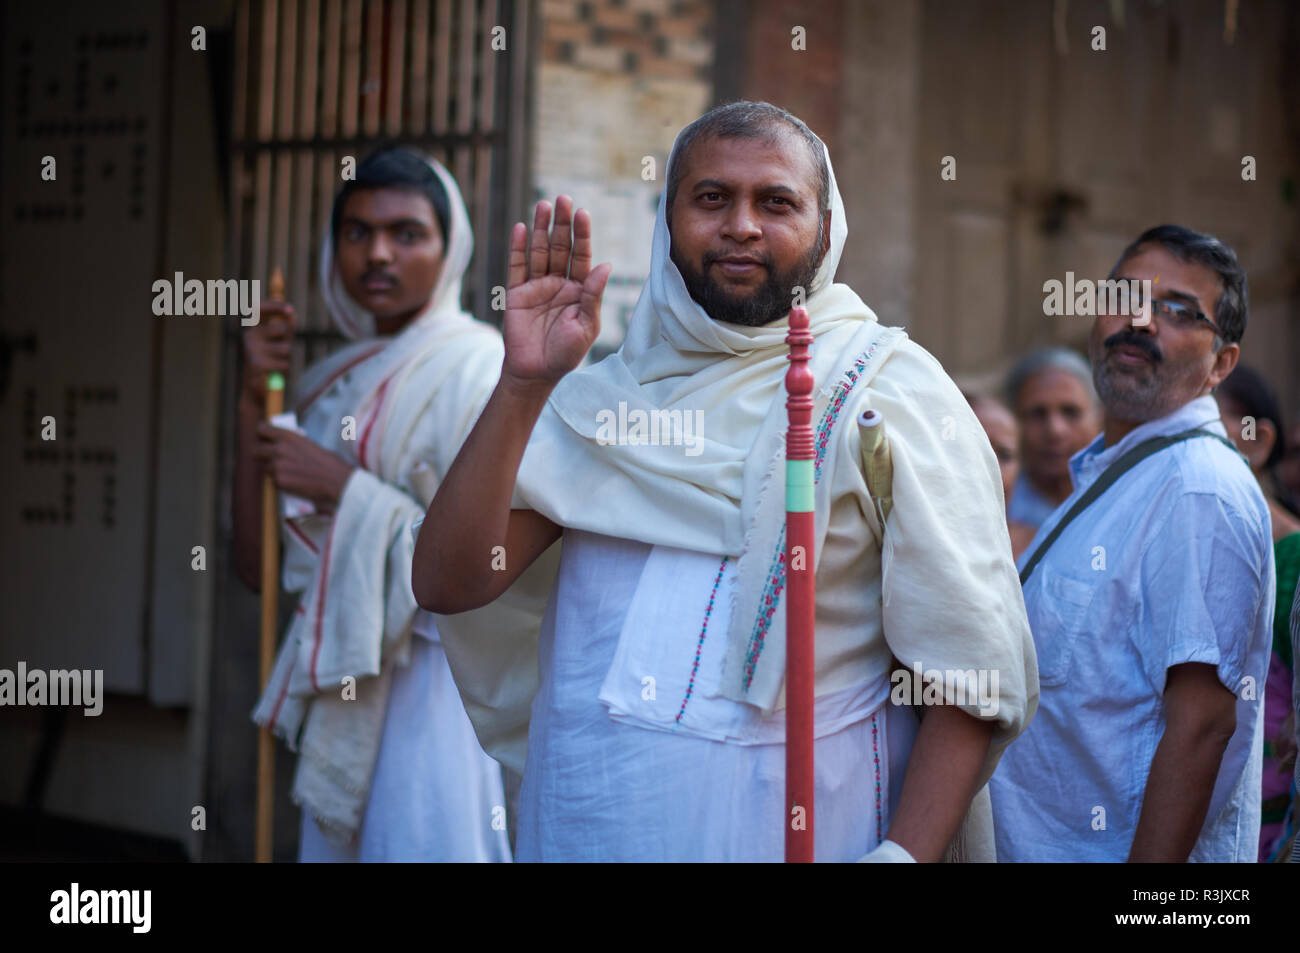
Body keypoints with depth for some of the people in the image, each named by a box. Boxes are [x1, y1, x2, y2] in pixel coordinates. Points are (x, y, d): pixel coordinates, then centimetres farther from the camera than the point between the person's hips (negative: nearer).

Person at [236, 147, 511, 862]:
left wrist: (343, 488, -15)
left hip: (430, 691, -6)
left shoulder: (477, 367, -8)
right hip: (338, 693, 7)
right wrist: (255, 404, 0)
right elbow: (259, 567, 8)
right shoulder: (331, 383, 12)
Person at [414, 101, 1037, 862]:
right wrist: (525, 382, -12)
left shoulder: (891, 393, -5)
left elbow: (973, 674, -10)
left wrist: (904, 855, -22)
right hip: (574, 824, 4)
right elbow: (449, 584, -3)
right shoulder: (603, 392, 6)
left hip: (781, 829, -3)